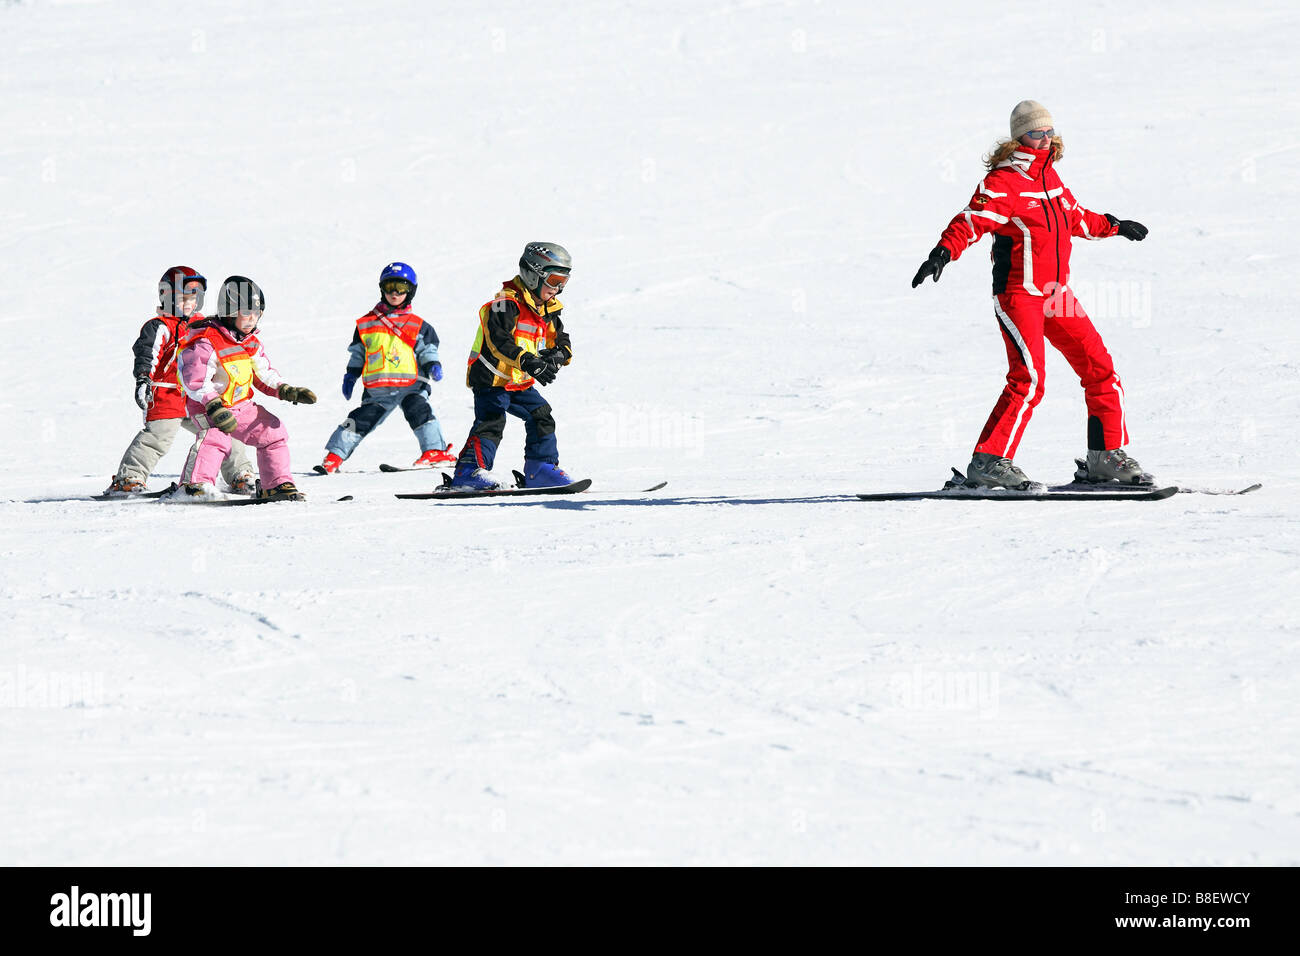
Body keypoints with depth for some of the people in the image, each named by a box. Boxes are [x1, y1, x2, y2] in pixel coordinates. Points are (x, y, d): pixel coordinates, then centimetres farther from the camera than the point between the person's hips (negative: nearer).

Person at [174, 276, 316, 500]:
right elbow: (196, 381, -25)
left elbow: (264, 374, 16)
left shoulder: (252, 343, 6)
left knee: (274, 432, 5)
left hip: (242, 406, 8)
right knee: (215, 438, -34)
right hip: (207, 406, -8)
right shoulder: (206, 343, -21)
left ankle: (277, 485, 17)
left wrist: (288, 391, 2)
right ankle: (194, 486, -40)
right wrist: (215, 408, -35)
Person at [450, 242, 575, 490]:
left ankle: (540, 471, 18)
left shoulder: (548, 309, 10)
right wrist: (528, 362, -45)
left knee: (541, 415, 9)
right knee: (491, 422, -20)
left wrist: (558, 355, -18)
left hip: (520, 383, 9)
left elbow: (561, 340, 9)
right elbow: (499, 341, -32)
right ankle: (470, 470, -24)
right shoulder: (507, 304, -19)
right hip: (492, 378, -9)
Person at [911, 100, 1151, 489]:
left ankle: (1107, 457, 18)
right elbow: (972, 220, -24)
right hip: (1018, 293, -8)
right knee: (1027, 378, -20)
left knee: (1100, 369, 7)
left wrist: (1113, 225, 47)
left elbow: (1075, 218, 32)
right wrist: (944, 251, -42)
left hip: (1056, 294, 8)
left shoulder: (1049, 176, 14)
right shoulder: (1003, 181, -11)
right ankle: (989, 460, -15)